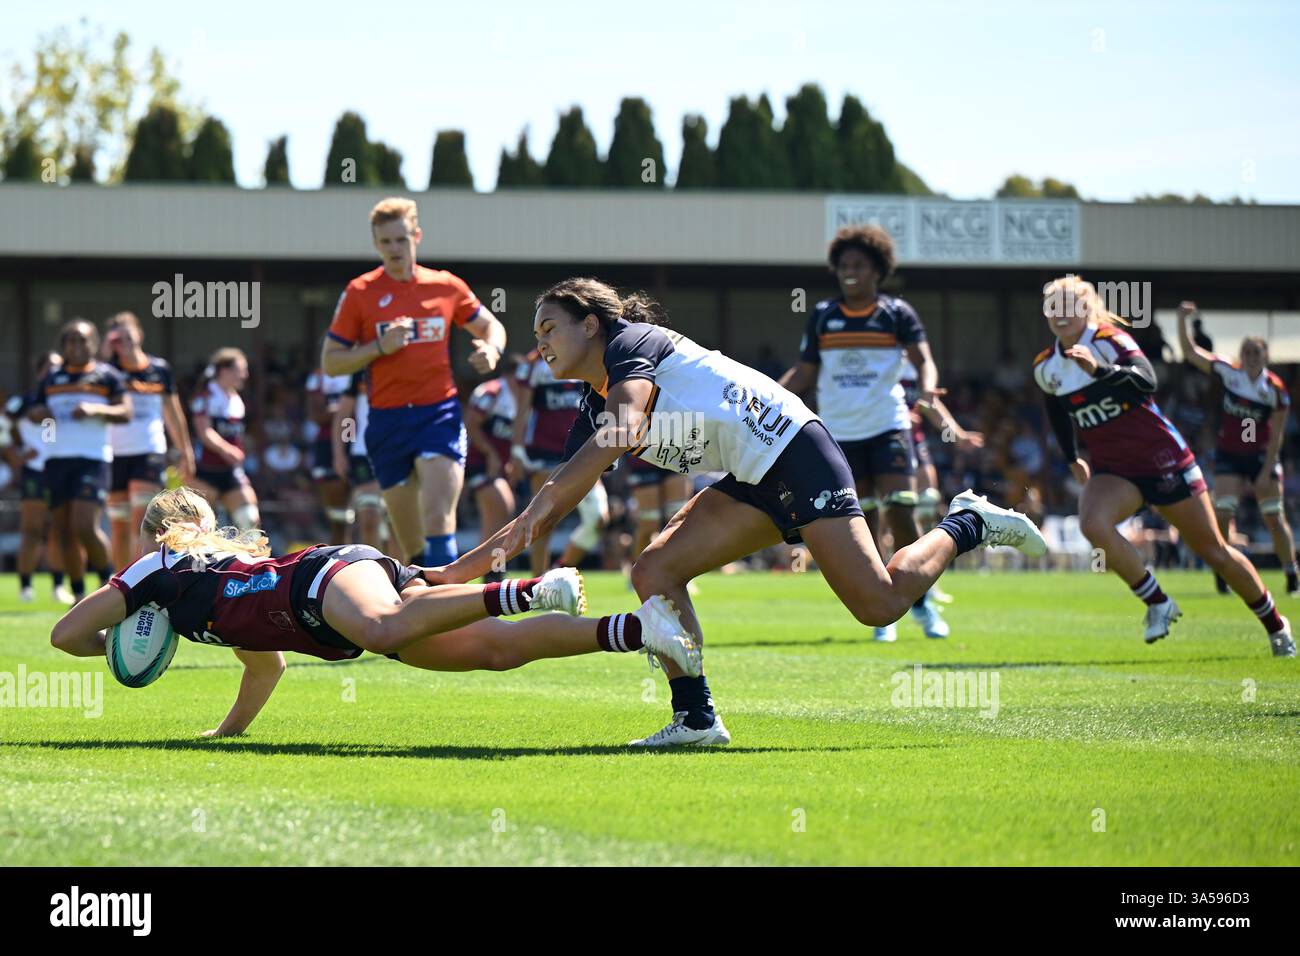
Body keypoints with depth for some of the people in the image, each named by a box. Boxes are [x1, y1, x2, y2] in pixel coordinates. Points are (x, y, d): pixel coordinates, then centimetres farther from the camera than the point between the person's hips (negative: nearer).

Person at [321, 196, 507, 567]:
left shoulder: (447, 286, 6)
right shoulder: (360, 293, 2)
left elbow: (490, 326, 22)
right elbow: (330, 363, 3)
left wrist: (491, 350, -2)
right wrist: (380, 346, -12)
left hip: (440, 414, -1)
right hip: (388, 421, 1)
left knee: (438, 519, -19)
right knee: (412, 542, 5)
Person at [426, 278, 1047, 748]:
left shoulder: (631, 342, -11)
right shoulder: (592, 414, 13)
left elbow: (622, 431, -30)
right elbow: (549, 512, 14)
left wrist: (544, 498, -34)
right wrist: (456, 572, 9)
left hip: (794, 449, -9)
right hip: (750, 483, 9)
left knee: (879, 605, -15)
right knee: (655, 572, -6)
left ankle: (967, 525, 10)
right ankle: (696, 719, -6)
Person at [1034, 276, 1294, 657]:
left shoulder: (1111, 341, -17)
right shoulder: (1046, 367, 0)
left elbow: (1147, 381, -36)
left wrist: (1099, 371, -51)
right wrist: (1071, 458, 25)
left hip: (1162, 460, -4)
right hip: (1112, 470, 4)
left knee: (1213, 550, 4)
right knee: (1093, 523, -29)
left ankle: (1275, 624, 25)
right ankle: (1157, 604, -13)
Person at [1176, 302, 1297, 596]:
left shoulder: (1275, 389, -14)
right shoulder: (1228, 373, -7)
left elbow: (1276, 436, -11)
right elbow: (1191, 352, -5)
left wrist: (1266, 473, -14)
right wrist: (1182, 320, -19)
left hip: (1261, 456, -2)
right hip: (1228, 455, 2)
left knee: (1274, 517, 1)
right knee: (1222, 512, -12)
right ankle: (1221, 573, -3)